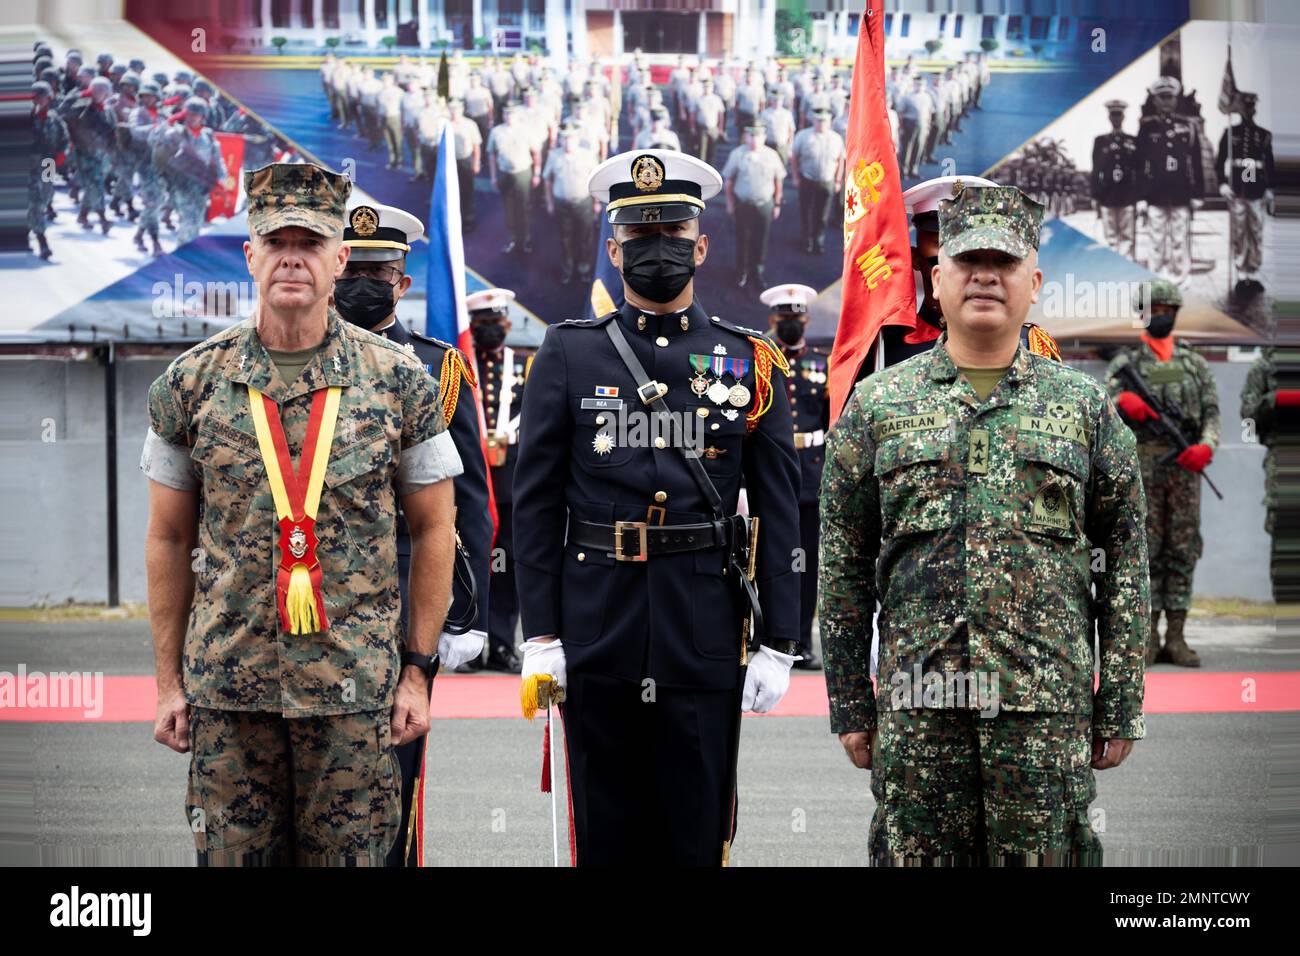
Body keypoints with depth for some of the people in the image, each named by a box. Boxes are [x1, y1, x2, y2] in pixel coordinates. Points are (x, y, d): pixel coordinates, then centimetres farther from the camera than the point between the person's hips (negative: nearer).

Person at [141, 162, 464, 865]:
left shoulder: (399, 380, 1)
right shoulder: (191, 383, 3)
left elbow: (432, 529, 5)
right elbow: (168, 540, 8)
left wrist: (418, 670, 1)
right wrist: (169, 680, 5)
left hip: (355, 690, -1)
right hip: (227, 691, 1)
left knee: (350, 854, 5)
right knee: (233, 853, 6)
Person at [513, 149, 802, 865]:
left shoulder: (750, 363, 5)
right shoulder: (568, 355, 4)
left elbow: (777, 510, 4)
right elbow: (536, 502, 3)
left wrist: (778, 644, -1)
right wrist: (540, 635, -3)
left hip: (705, 636, 0)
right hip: (596, 636, 0)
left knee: (697, 831, 6)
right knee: (606, 830, 8)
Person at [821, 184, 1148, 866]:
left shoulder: (1085, 405, 8)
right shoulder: (878, 405, 9)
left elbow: (1126, 564, 7)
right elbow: (842, 568, 9)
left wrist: (1120, 706, 2)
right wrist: (850, 705, 5)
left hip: (1049, 707, 0)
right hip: (917, 706, 0)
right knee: (917, 856, 3)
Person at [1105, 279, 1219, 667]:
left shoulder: (1195, 364, 14)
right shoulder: (1126, 361, 7)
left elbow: (1211, 413, 7)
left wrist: (1206, 447, -13)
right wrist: (1123, 401, -32)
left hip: (1184, 467, 2)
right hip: (1143, 467, -2)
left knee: (1183, 551, 1)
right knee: (1146, 551, -1)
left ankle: (1176, 638, 4)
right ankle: (1148, 638, 3)